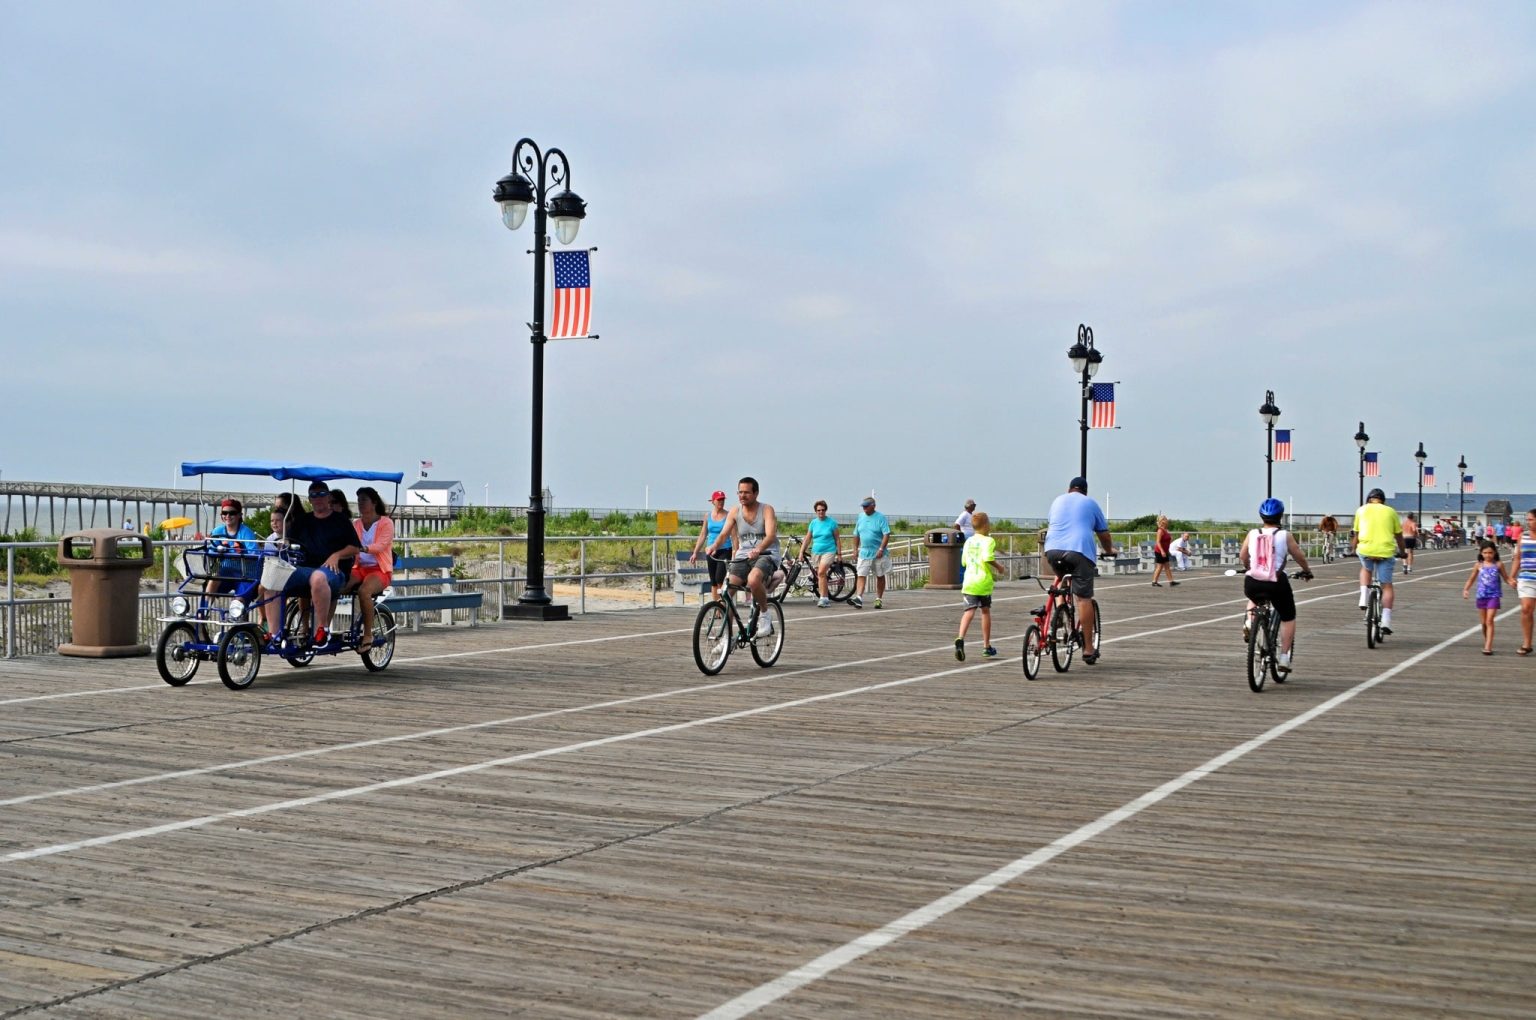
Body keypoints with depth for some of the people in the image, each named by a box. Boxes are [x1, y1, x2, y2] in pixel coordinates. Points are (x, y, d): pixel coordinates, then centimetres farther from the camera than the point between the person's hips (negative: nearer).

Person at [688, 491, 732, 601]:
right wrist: (695, 553, 10)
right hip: (711, 551, 4)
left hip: (725, 550, -4)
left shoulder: (728, 515, -3)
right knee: (713, 582, 5)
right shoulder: (708, 515, 8)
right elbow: (703, 535, 13)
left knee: (719, 578, -18)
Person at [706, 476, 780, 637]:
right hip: (743, 556, 4)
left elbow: (771, 535, -21)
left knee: (753, 579, -36)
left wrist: (758, 550, -42)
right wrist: (714, 546, -29)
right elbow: (724, 534, -5)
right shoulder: (735, 512, 5)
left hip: (766, 555, -4)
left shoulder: (766, 510, -6)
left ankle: (764, 614, -10)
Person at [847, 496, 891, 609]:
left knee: (880, 576, 8)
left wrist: (881, 549, -21)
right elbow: (856, 535, 17)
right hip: (864, 552, 4)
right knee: (861, 575, -9)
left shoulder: (880, 517, -8)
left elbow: (886, 534, -14)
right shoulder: (861, 517, 9)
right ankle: (859, 599, -19)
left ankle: (879, 599, 18)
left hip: (878, 554, -4)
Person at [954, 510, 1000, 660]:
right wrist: (997, 568, -6)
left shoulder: (969, 541, 12)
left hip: (969, 580, 3)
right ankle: (986, 646, 23)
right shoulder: (988, 540, -8)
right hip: (984, 581, -3)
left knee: (969, 611, -6)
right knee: (985, 611, 13)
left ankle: (960, 638, -32)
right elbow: (988, 558, -25)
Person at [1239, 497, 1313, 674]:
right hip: (1276, 583, -2)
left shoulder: (1252, 534, 4)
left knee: (1254, 599, 38)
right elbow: (1299, 556, 7)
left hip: (1252, 583, 3)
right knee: (1288, 617, 17)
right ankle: (1284, 658, 12)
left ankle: (1249, 620, 10)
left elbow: (1242, 557, 14)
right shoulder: (1284, 535, -1)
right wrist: (1307, 571, 26)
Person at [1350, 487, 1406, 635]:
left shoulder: (1362, 510, 13)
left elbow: (1356, 534, 16)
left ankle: (1364, 596, 12)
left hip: (1365, 550, 1)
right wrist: (1402, 551, 33)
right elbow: (1398, 535, 17)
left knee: (1366, 568, 33)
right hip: (1386, 551, 0)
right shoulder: (1390, 511, 12)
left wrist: (1353, 550, 31)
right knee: (1387, 586, 9)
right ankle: (1386, 620, -1)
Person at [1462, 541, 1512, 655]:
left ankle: (1488, 647, -16)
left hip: (1494, 596, -3)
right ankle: (1486, 643, 27)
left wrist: (1511, 582, -14)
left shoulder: (1498, 565, 0)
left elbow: (1506, 578, 7)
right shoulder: (1478, 565, 5)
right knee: (1484, 622, 11)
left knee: (1489, 621, -12)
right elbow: (1471, 579, 13)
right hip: (1481, 596, 3)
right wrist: (1466, 589, 0)